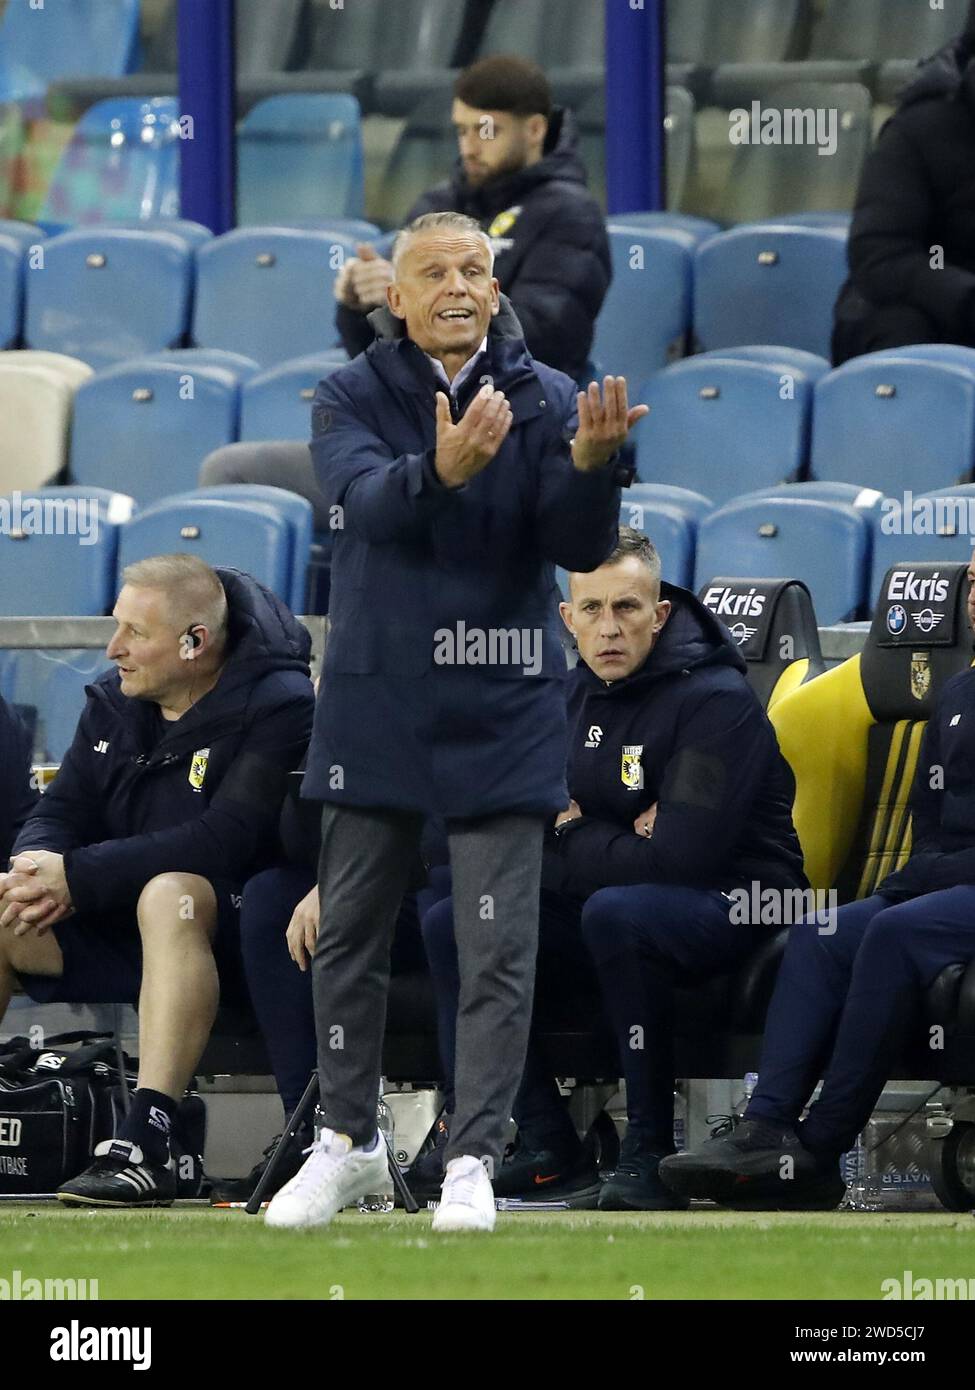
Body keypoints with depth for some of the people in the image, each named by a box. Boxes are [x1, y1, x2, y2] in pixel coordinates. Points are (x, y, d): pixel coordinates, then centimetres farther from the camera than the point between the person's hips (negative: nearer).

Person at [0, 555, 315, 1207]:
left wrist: (78, 877, -26)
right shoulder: (113, 703, 9)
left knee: (169, 894, -39)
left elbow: (228, 837, -24)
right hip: (111, 933, 7)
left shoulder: (277, 706, -14)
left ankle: (145, 1146, -46)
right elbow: (61, 811, 9)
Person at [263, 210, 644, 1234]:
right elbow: (366, 498, -21)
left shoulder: (544, 401, -1)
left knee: (498, 945, -3)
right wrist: (440, 472, -42)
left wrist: (591, 463, -29)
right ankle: (348, 1142, 24)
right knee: (348, 934, 9)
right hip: (377, 706, 1)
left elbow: (580, 549, -8)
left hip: (500, 714, -1)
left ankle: (472, 1158, 3)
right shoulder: (352, 399, -1)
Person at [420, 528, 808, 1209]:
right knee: (452, 925, -7)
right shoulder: (573, 695, 6)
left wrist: (571, 841, -11)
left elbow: (681, 858, -25)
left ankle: (650, 1151, -29)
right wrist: (611, 841, -14)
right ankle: (550, 1148, -9)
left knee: (616, 910, -38)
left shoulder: (716, 701, -17)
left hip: (735, 906, -8)